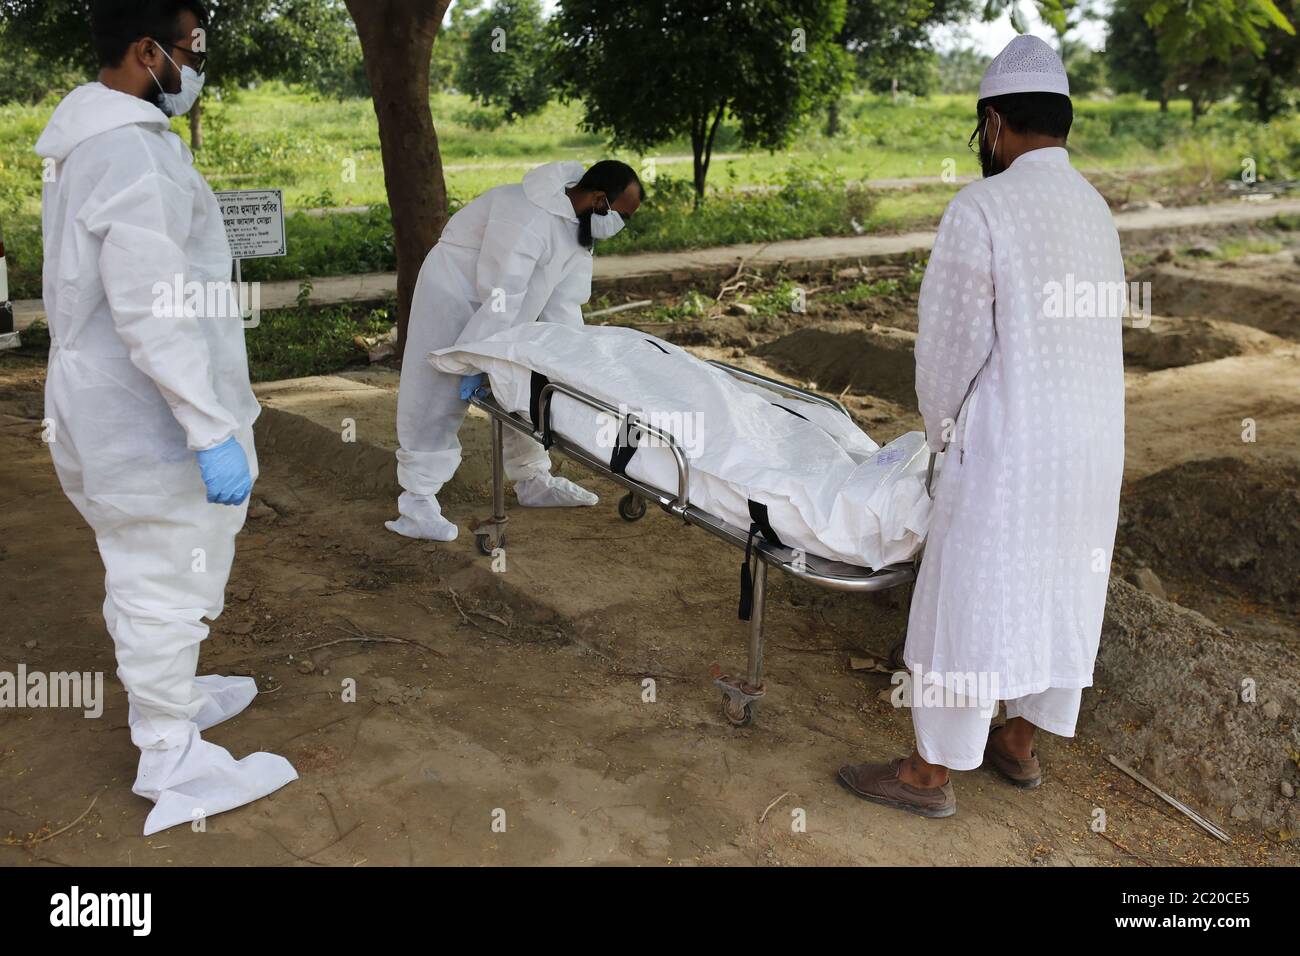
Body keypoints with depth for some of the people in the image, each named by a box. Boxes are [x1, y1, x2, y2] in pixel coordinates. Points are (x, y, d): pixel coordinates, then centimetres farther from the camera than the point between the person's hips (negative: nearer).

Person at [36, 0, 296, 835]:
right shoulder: (136, 156, -22)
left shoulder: (94, 141, 13)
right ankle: (173, 764, 14)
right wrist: (214, 431, -27)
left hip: (112, 413, 10)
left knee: (147, 580, 24)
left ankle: (163, 700, 42)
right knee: (169, 587, 1)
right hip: (152, 423, -10)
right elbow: (155, 315, -28)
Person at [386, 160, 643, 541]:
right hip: (455, 292, -9)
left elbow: (563, 306, -3)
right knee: (436, 399, -8)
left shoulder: (580, 226, -3)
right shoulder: (529, 217, -33)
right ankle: (417, 502, -4)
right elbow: (501, 297, -33)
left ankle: (532, 481, 27)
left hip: (502, 302, 9)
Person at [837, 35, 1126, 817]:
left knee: (969, 603, 3)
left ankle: (931, 775, 16)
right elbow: (1095, 331, 12)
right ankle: (1020, 747, 34)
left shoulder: (983, 209, -15)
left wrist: (942, 428, 6)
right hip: (1094, 440, 8)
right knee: (1058, 596, 18)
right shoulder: (1095, 209, 9)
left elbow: (951, 342, -13)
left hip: (1011, 449, -8)